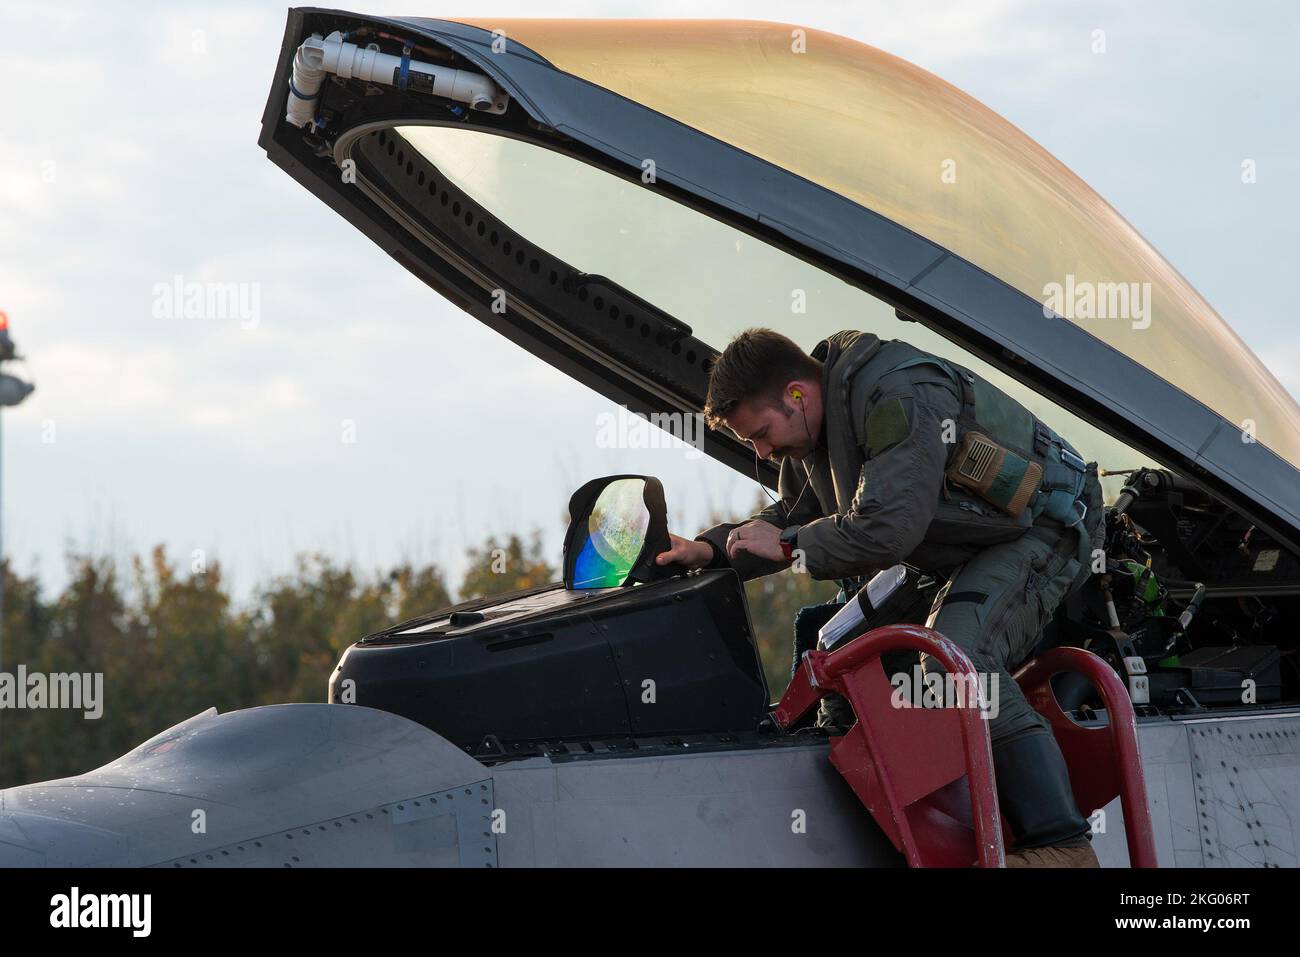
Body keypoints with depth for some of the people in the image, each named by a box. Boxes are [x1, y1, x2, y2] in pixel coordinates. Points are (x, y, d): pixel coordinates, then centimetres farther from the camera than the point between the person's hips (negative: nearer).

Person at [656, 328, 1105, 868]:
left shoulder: (900, 397, -28)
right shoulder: (814, 421, 3)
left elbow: (887, 529, -35)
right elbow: (793, 515, 16)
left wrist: (787, 545, -21)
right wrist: (711, 549, -1)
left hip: (1040, 526, -11)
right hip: (965, 551, 11)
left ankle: (1062, 845, -38)